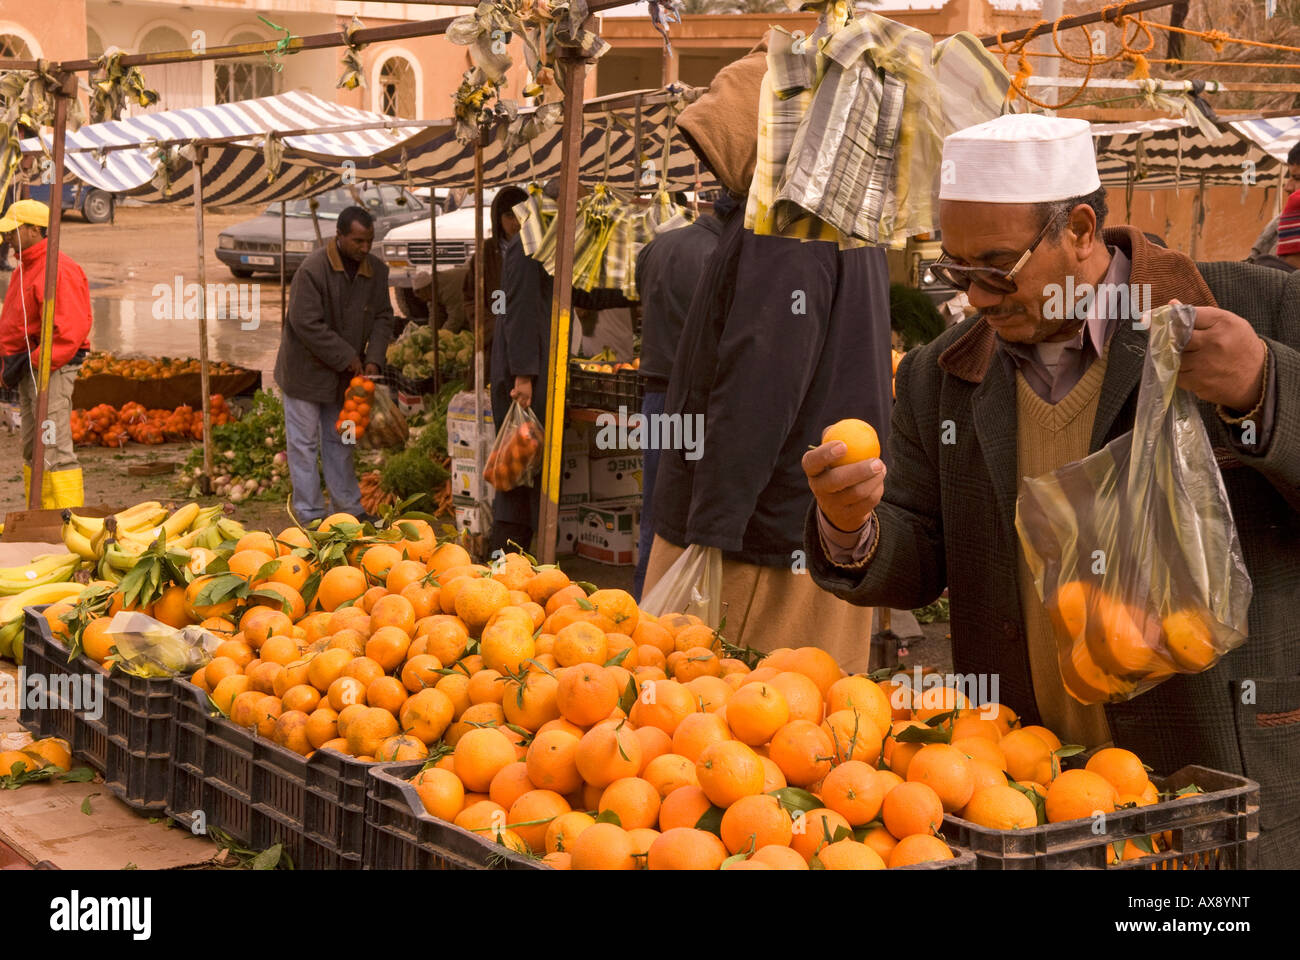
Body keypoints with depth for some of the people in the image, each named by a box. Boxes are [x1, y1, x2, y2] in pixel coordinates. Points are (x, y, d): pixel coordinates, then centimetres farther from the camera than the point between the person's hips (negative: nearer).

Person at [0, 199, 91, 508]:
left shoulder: (58, 270, -17)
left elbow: (70, 329, -24)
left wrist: (34, 362, -22)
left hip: (52, 368, -11)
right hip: (29, 368, 11)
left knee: (55, 449, -11)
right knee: (32, 450, 15)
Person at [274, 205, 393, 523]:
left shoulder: (376, 270, -2)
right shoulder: (313, 269, -23)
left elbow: (383, 317, 5)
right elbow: (306, 324, -24)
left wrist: (373, 359, -10)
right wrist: (347, 357, -21)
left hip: (342, 375, 6)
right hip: (306, 371, -6)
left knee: (339, 442, 17)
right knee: (305, 443, 1)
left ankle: (348, 506, 25)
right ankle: (310, 515, 7)